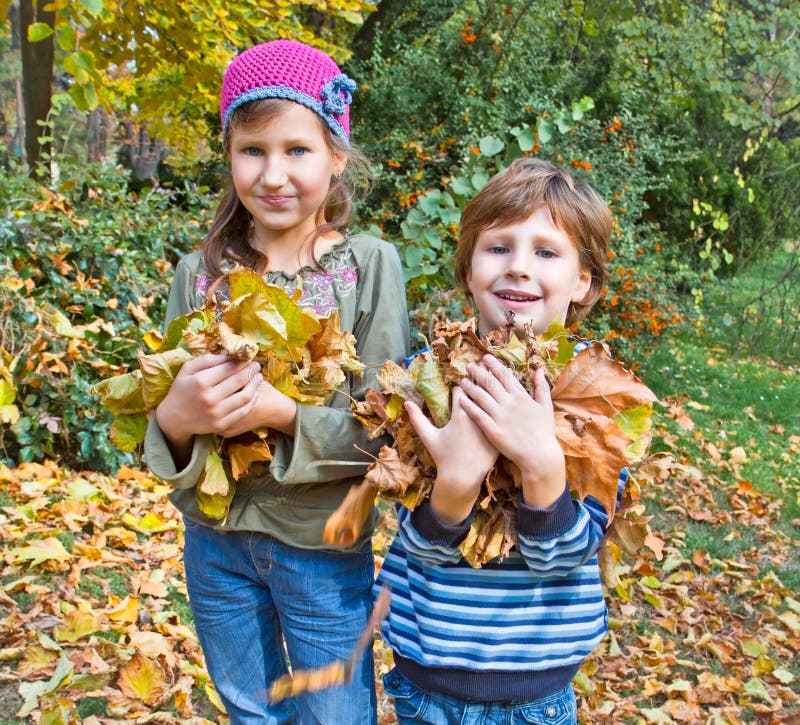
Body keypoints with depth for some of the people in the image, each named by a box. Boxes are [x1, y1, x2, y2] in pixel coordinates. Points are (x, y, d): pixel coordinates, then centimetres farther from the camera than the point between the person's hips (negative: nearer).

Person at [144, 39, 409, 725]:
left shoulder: (370, 264, -12)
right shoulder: (201, 272, -2)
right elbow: (163, 420, 1)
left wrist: (285, 412, -27)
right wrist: (174, 418, -21)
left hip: (323, 545, -3)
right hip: (215, 538, 4)